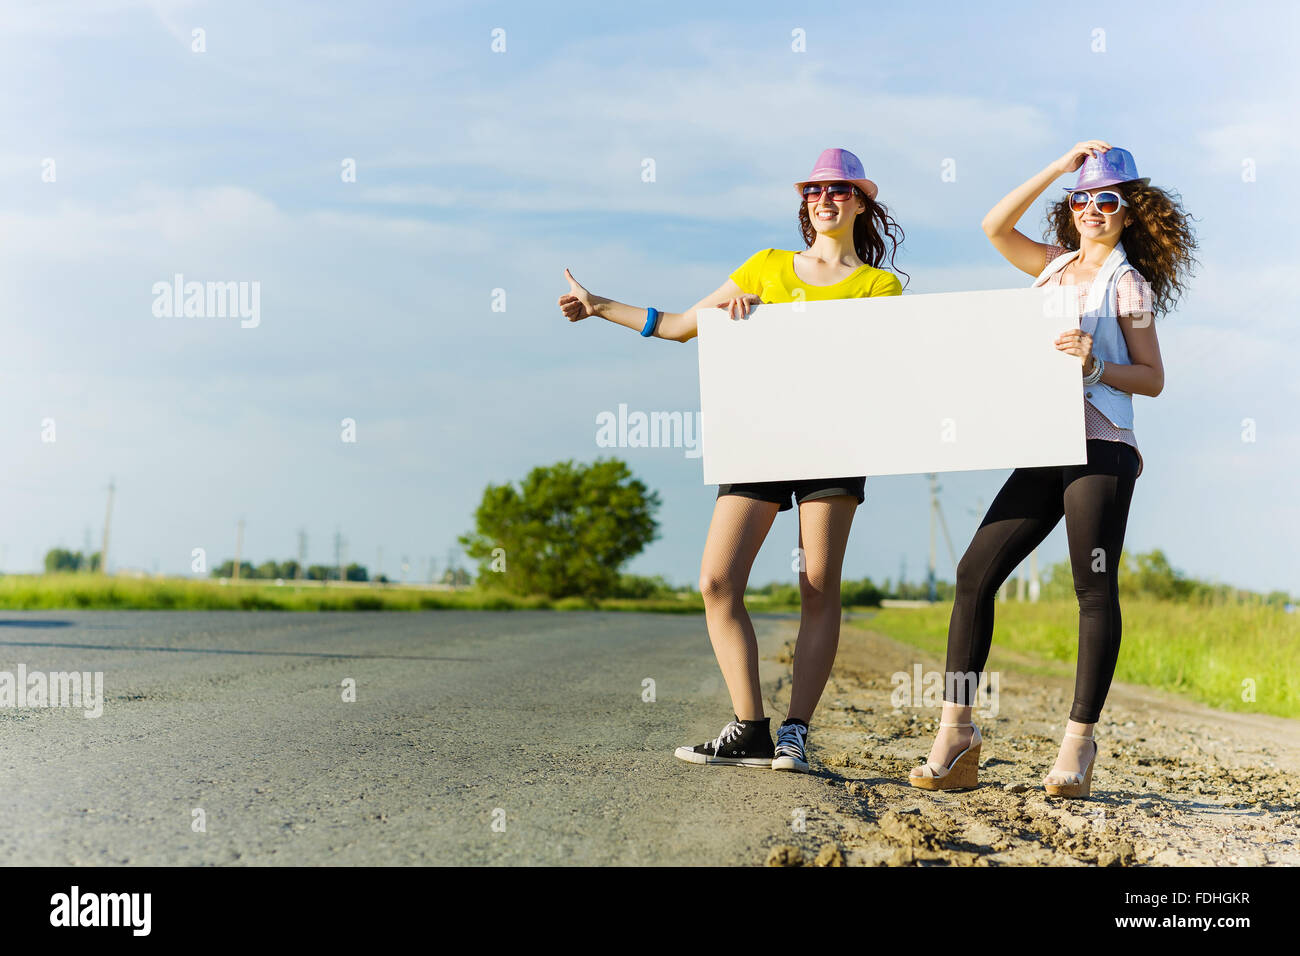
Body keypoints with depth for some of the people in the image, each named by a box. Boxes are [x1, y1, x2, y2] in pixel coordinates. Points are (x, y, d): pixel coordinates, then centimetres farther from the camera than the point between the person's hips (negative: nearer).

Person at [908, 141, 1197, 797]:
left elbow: (1153, 379, 1)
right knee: (975, 572, -4)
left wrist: (1096, 368, -16)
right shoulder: (1057, 266, 20)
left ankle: (1078, 742, 0)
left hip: (1101, 450, -6)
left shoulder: (1129, 283, 4)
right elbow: (996, 226, 11)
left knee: (1095, 592, -6)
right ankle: (955, 733, -2)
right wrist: (1060, 166, 10)